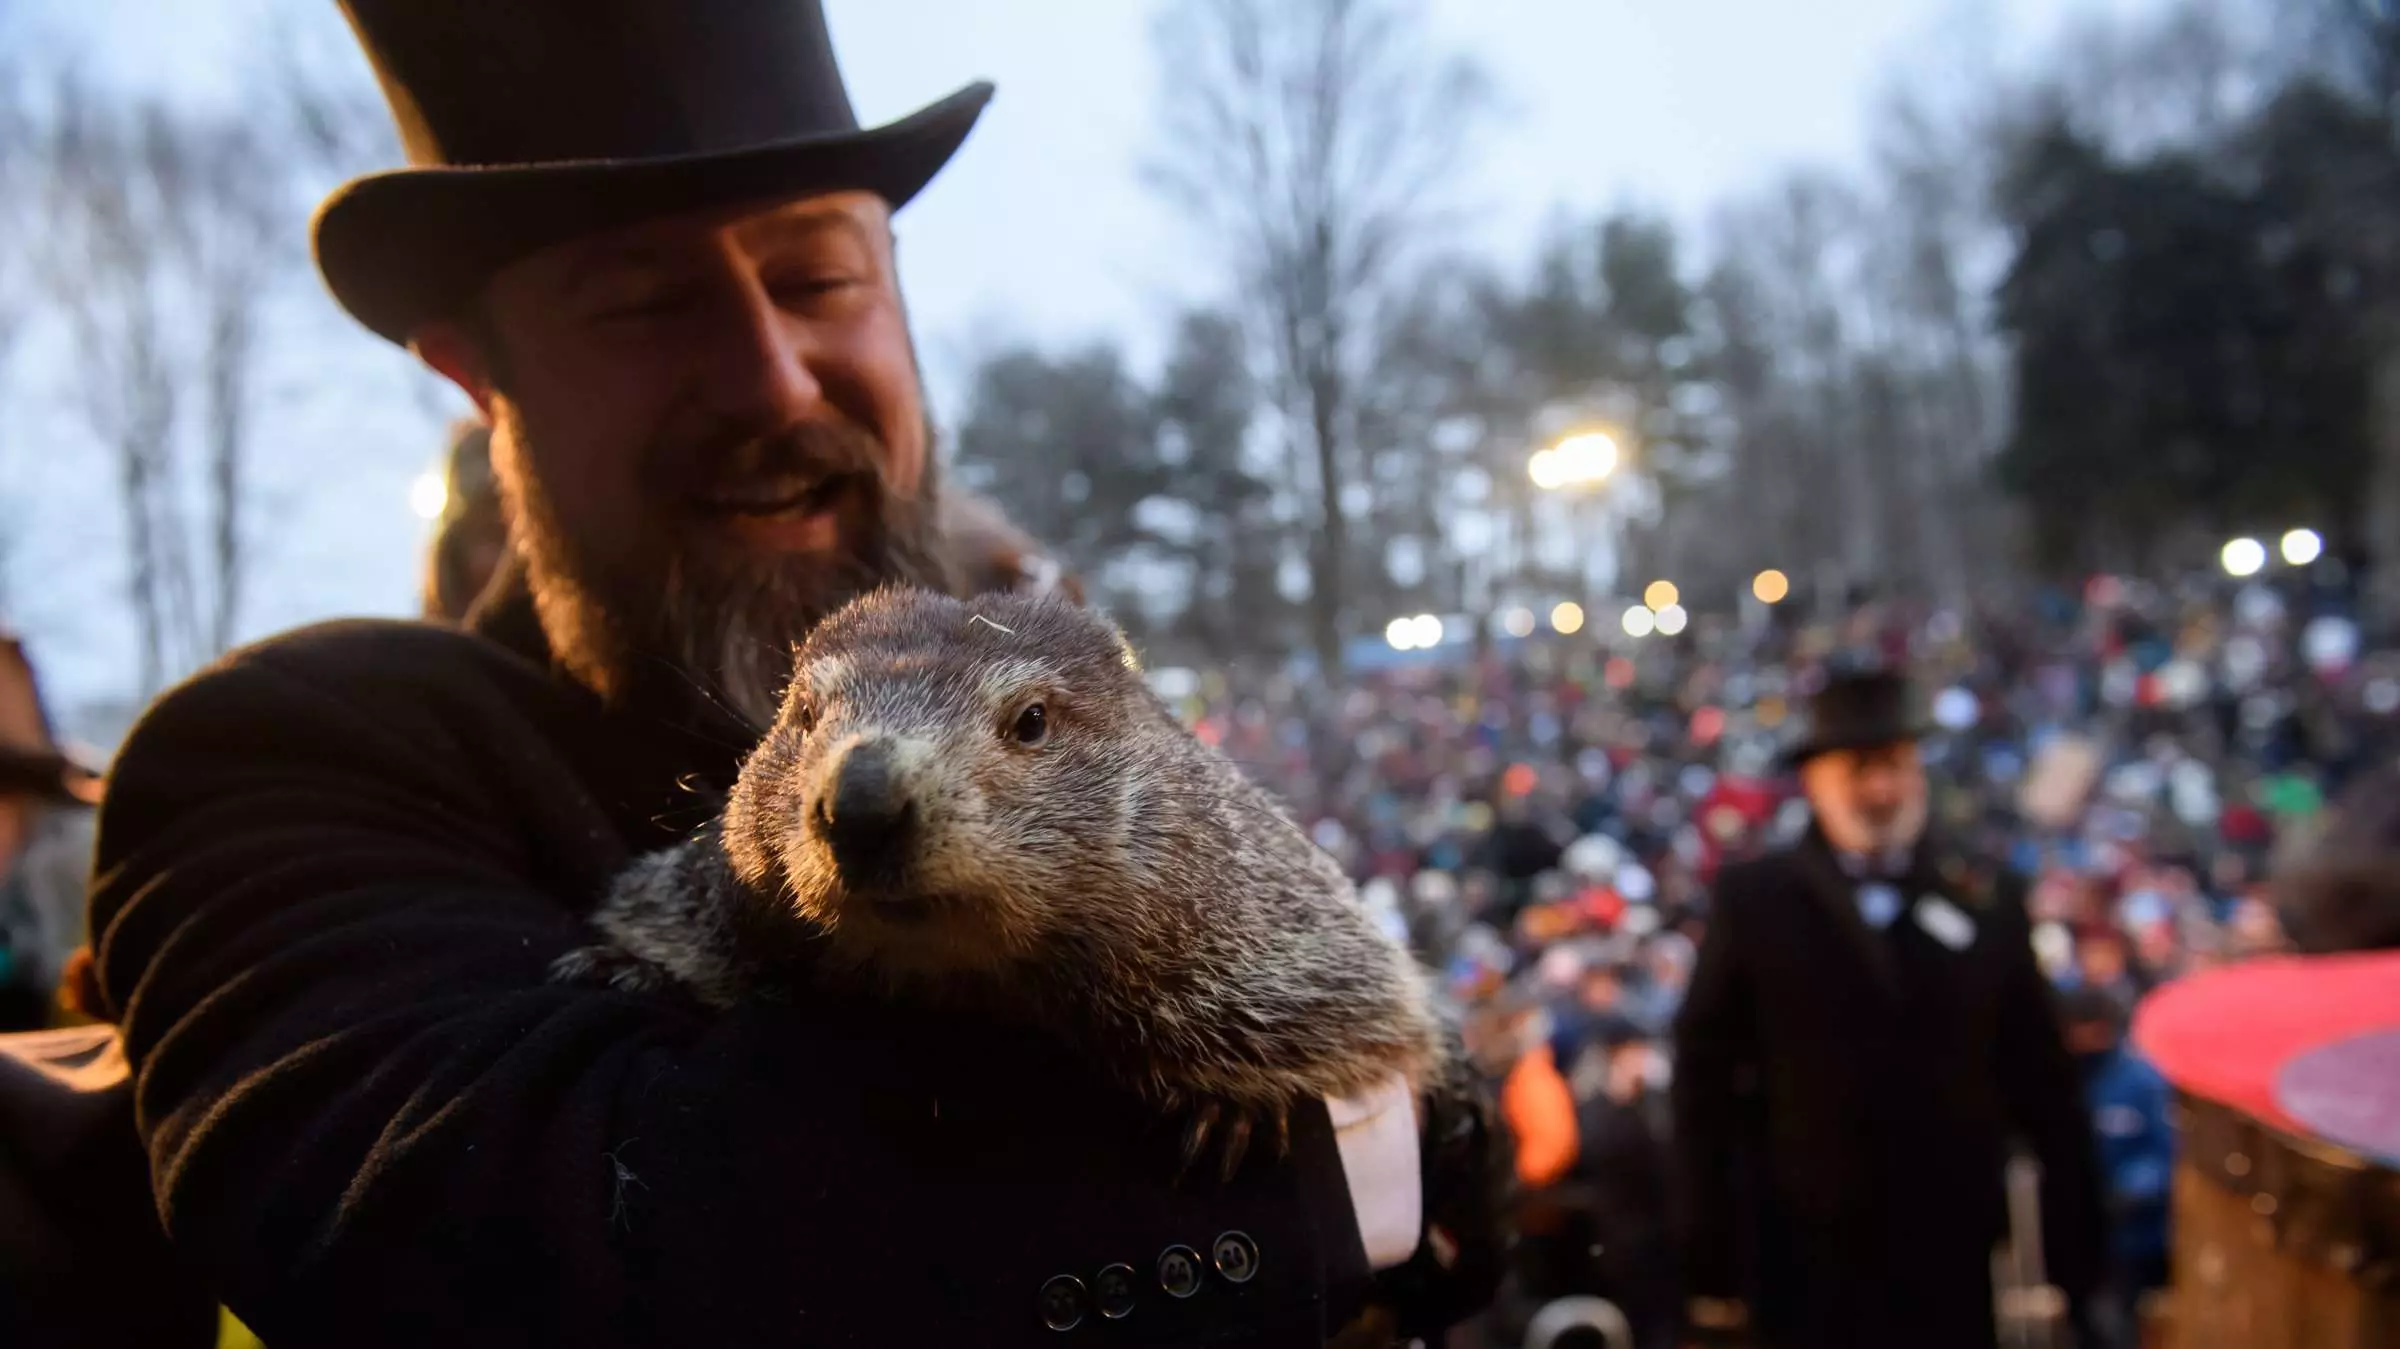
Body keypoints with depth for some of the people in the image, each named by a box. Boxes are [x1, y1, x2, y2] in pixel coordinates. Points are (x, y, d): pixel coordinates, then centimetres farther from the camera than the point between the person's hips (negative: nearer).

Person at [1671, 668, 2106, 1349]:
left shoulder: (1988, 903, 2)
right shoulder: (1753, 899, -3)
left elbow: (2043, 1086, 5)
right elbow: (1706, 1079, -2)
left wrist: (2074, 1243, 5)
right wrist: (1714, 1263, -4)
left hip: (1952, 1266, 2)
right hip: (1807, 1266, -1)